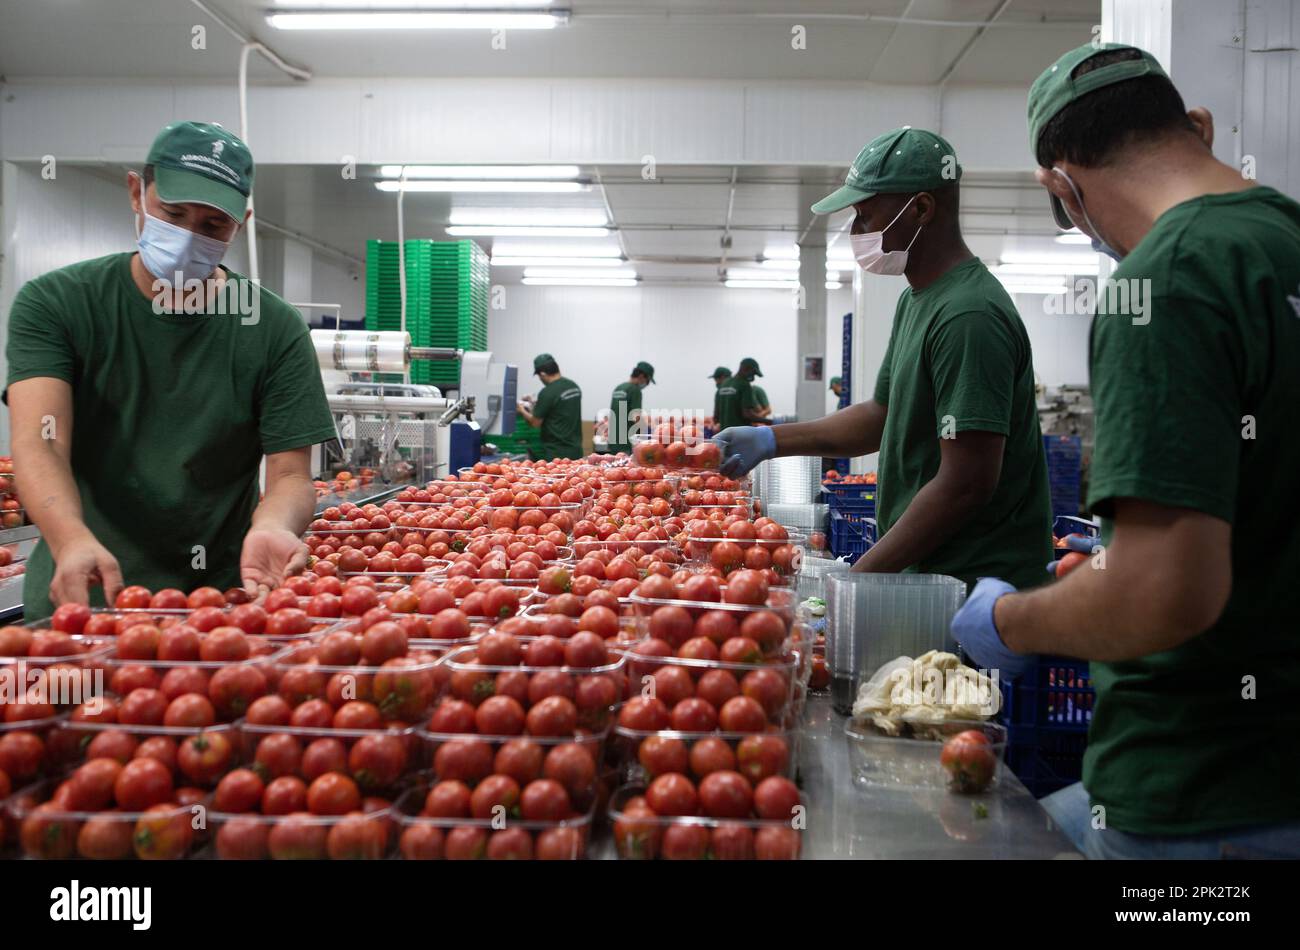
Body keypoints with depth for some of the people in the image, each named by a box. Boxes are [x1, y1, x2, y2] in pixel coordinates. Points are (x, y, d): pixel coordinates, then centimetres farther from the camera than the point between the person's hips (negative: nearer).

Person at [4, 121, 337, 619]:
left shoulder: (276, 331, -1)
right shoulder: (53, 303, 0)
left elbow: (290, 475, -2)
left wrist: (271, 526, -26)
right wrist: (72, 539, -32)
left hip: (217, 598, 0)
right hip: (73, 597, 1)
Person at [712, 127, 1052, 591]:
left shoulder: (968, 317, -19)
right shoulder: (916, 299, 14)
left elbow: (966, 484, -22)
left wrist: (859, 576, -18)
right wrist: (771, 440, 15)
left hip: (972, 584, -9)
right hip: (920, 574, 9)